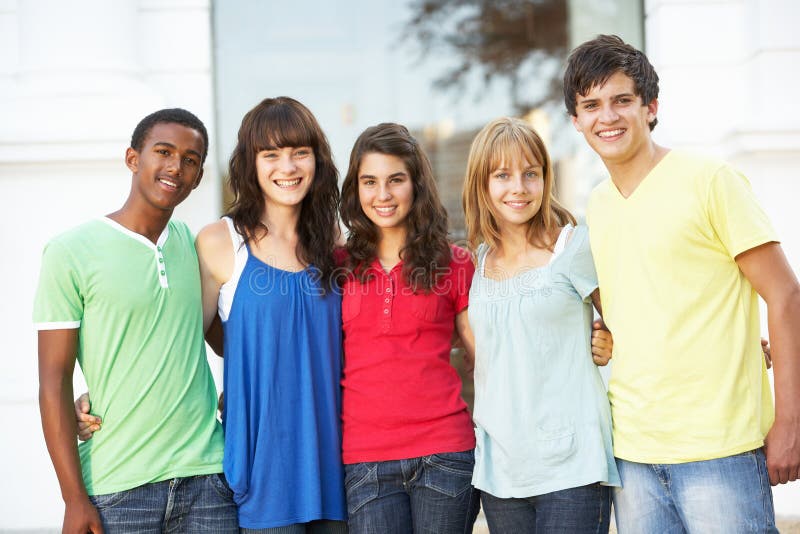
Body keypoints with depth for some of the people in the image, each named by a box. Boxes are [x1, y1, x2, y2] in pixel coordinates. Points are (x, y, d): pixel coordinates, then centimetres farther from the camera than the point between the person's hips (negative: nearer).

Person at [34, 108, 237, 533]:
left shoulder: (197, 246, 9)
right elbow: (54, 382, -5)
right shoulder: (71, 252, -3)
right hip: (118, 489, -3)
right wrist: (75, 498, -9)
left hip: (206, 478, 4)